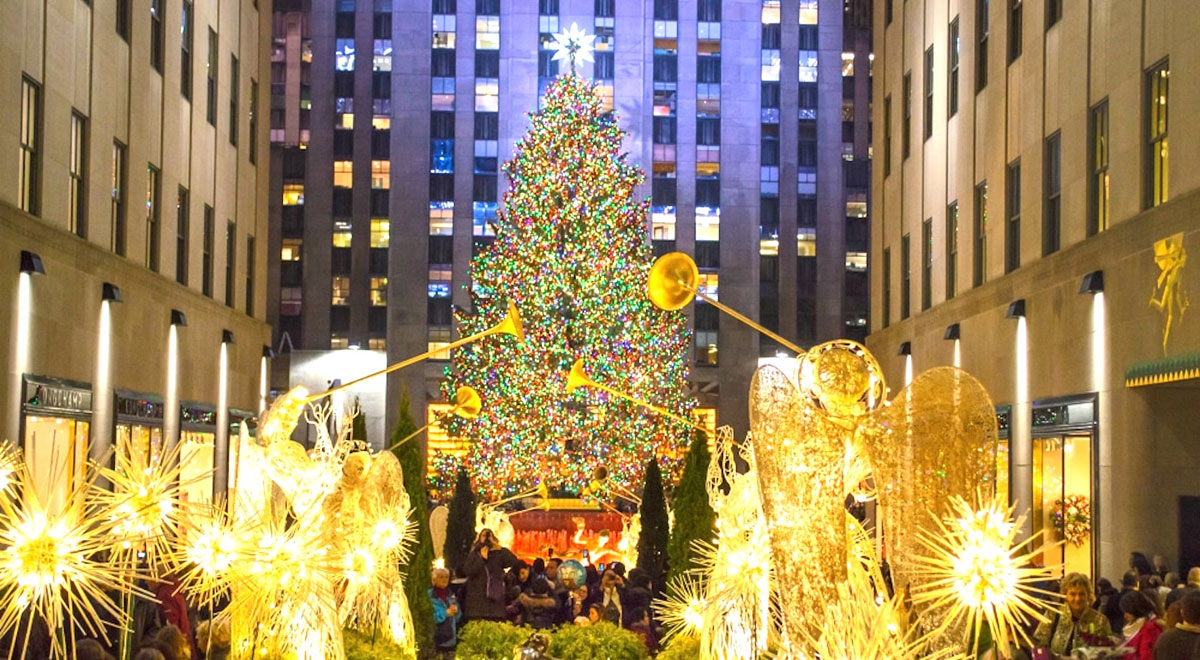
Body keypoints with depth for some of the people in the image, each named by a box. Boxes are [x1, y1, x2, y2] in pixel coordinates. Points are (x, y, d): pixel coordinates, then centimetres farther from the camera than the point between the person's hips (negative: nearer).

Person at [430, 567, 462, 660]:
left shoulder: (451, 595, 13)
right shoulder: (429, 595, -6)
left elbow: (458, 616, 15)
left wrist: (455, 611, -7)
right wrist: (446, 613, -16)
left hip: (451, 638, 5)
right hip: (436, 638, -5)